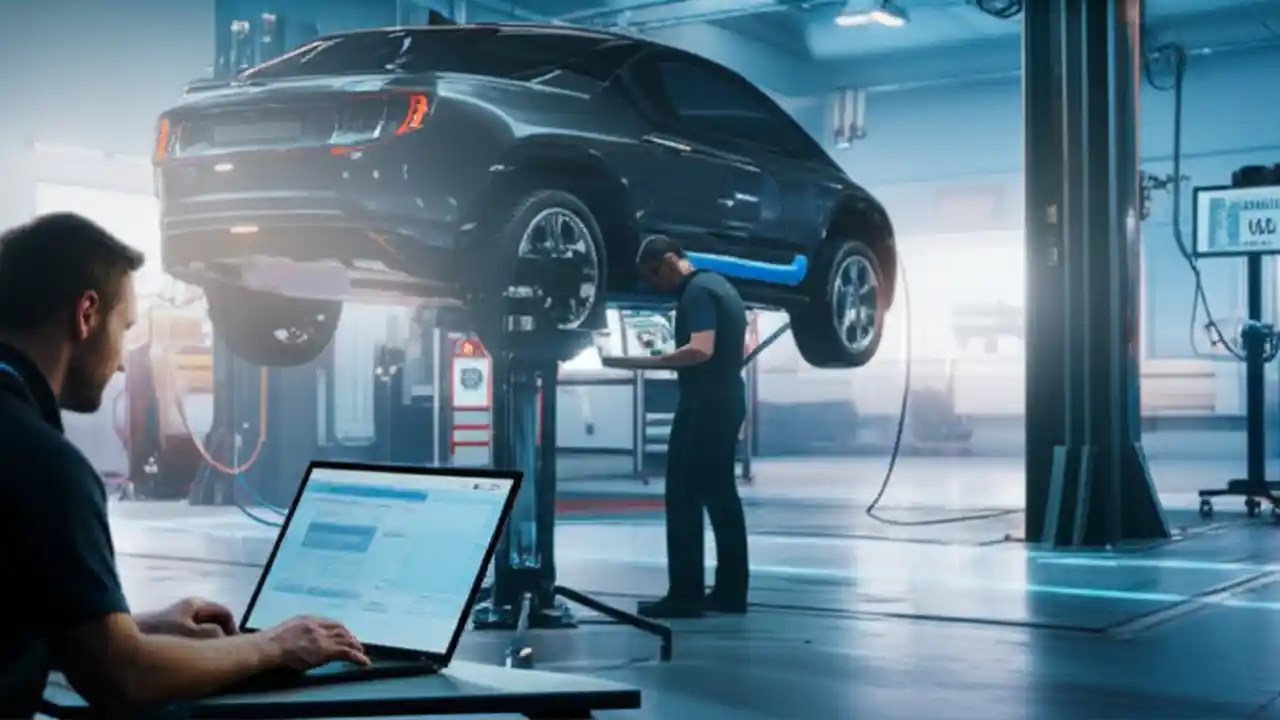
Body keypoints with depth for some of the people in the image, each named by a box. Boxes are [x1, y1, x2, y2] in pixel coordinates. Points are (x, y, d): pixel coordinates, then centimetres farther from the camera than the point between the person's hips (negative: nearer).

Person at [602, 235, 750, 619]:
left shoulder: (697, 292, -14)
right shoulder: (719, 285, 16)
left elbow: (701, 350, -27)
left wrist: (639, 364, -30)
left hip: (705, 404, -10)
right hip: (728, 400, 10)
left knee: (684, 498, -6)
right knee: (720, 495, 12)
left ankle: (685, 594, -5)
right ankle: (731, 590, 14)